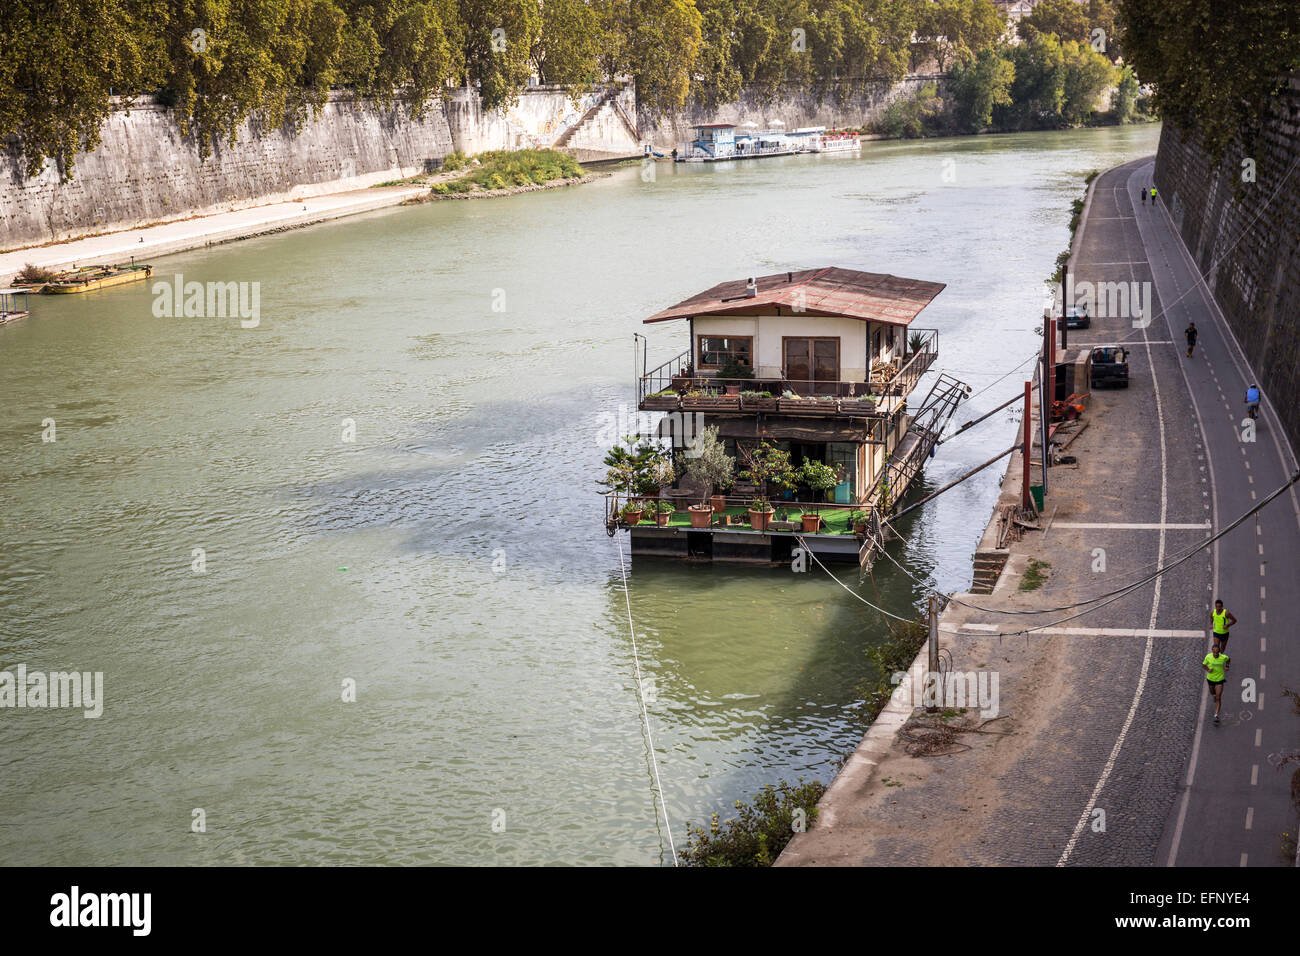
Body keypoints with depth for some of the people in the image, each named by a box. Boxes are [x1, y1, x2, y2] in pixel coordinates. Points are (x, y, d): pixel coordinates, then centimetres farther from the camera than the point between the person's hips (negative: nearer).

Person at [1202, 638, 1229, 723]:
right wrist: (1208, 670, -24)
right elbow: (1203, 665, -5)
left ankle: (1216, 715, -7)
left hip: (1220, 679, -2)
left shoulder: (1223, 657, -21)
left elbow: (1228, 659, 4)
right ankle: (1216, 694, 65)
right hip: (1210, 678, 2)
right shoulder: (1208, 657, -21)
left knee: (1218, 698, -8)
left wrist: (1227, 666, -9)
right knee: (1212, 693, 27)